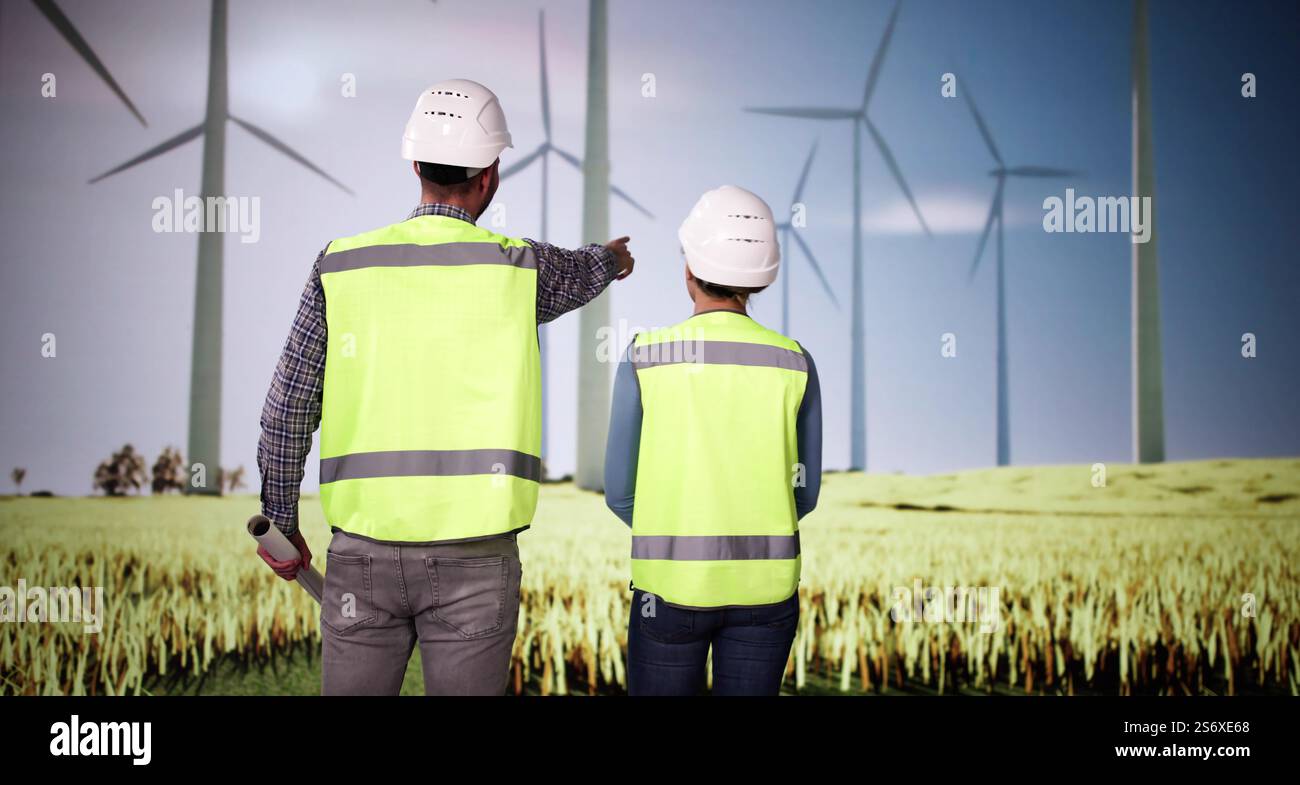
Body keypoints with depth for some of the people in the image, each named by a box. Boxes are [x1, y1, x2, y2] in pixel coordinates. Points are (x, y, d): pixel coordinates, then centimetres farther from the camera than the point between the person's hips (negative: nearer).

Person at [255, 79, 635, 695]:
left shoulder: (340, 267, 1)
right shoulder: (517, 268, -1)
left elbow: (287, 412, 4)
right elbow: (584, 272, 23)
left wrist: (280, 523, 17)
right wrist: (614, 257, 48)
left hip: (362, 552, 2)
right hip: (473, 556, -1)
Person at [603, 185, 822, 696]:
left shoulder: (644, 358, -7)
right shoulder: (794, 362, -3)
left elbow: (620, 489, -2)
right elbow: (805, 491, 4)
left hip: (671, 582, -2)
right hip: (765, 582, 2)